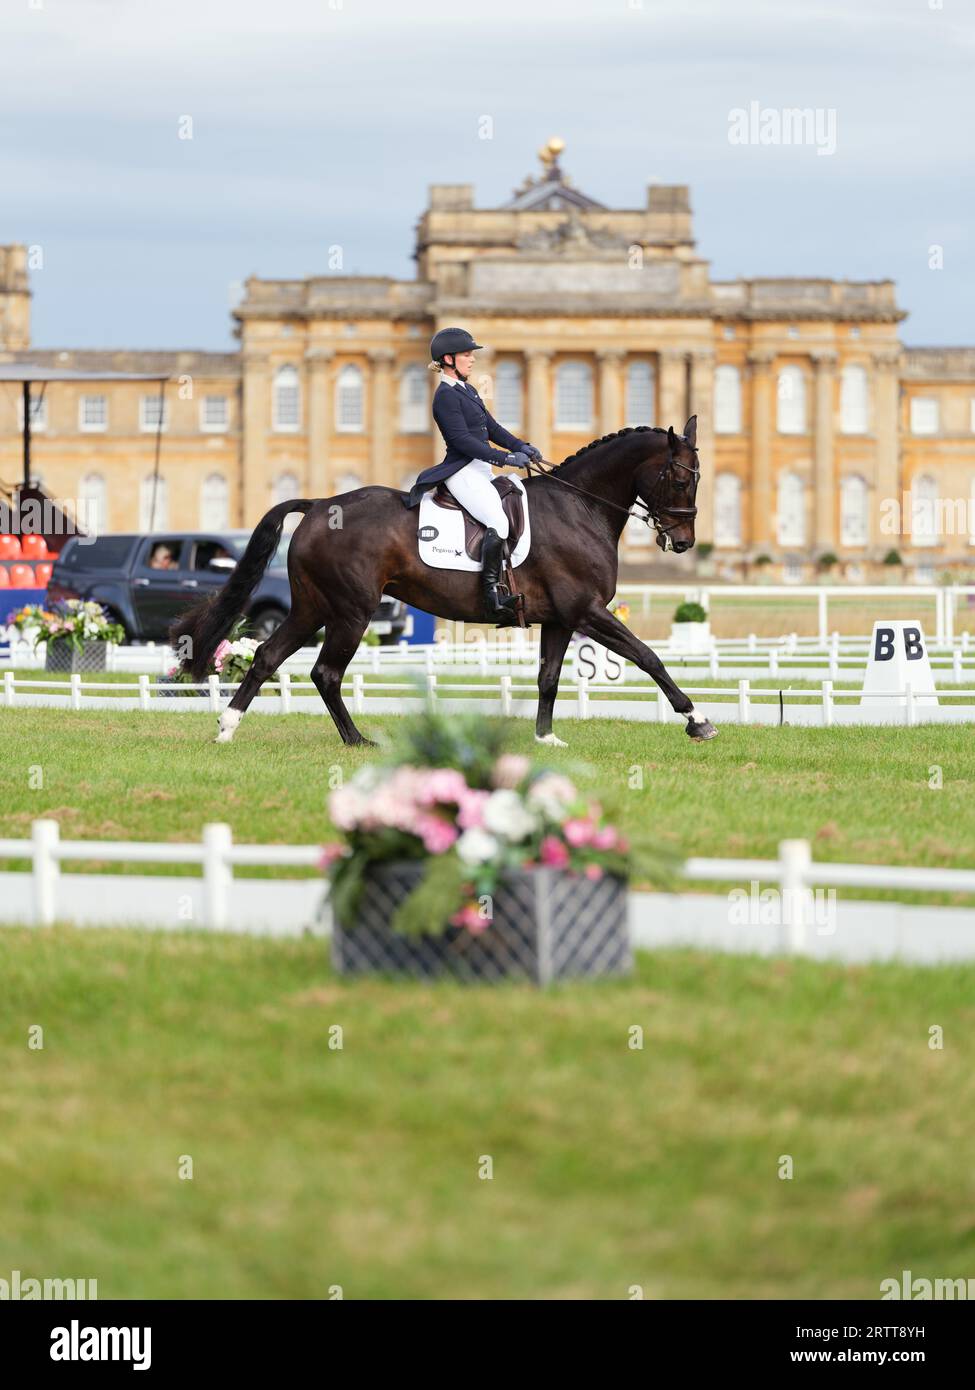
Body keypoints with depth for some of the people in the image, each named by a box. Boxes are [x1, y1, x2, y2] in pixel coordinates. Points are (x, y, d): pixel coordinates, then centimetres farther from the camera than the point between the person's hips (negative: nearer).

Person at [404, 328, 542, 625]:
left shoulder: (468, 391, 19)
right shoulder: (446, 396, -12)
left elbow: (491, 428, 20)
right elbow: (462, 439, -20)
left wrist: (521, 447, 5)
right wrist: (505, 458, -23)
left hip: (480, 469, 11)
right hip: (462, 472, -11)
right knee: (498, 522, -24)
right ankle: (492, 599, -26)